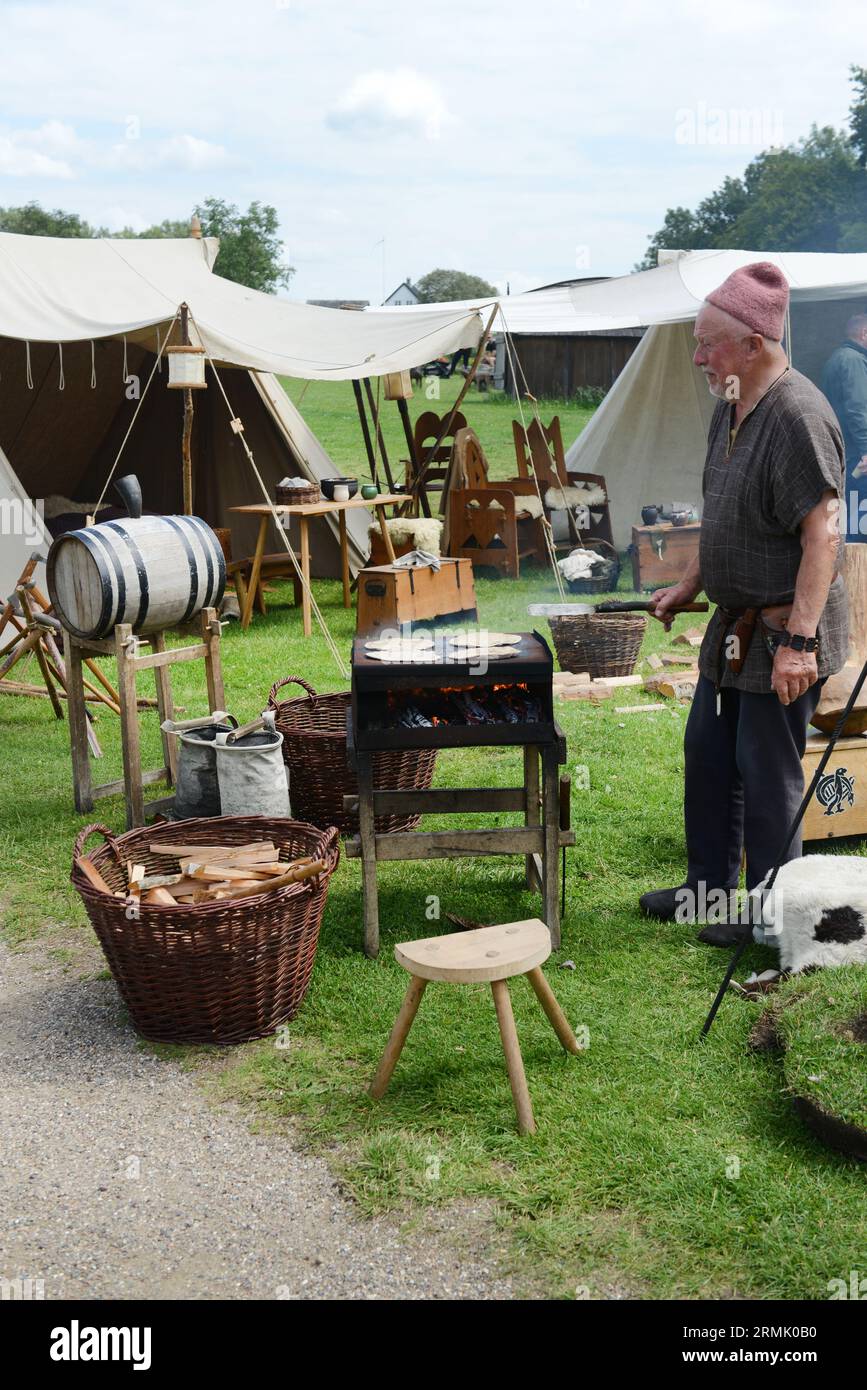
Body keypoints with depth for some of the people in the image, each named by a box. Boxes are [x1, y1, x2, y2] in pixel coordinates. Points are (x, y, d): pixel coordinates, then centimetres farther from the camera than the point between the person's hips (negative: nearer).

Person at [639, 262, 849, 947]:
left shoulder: (798, 415, -21)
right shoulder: (731, 408, 9)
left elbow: (823, 533, -27)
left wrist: (799, 641, -31)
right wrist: (689, 586, 23)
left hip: (782, 634, -10)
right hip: (735, 624, 10)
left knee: (767, 774, 1)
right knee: (708, 755, 18)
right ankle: (709, 886, 34)